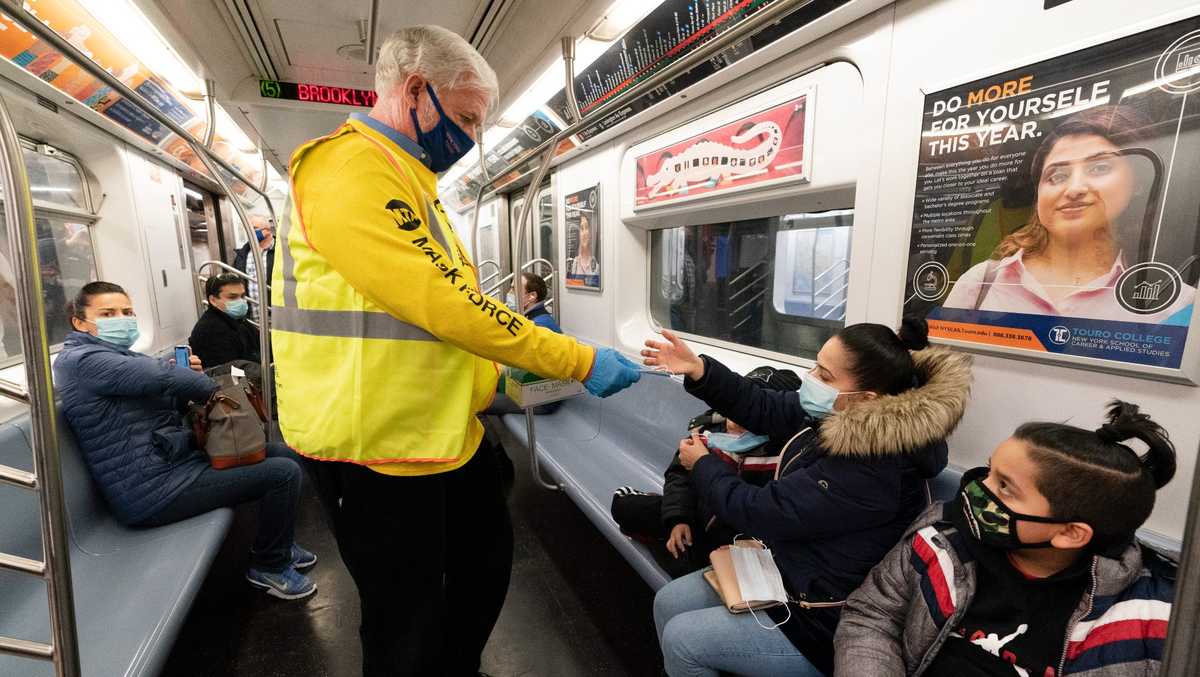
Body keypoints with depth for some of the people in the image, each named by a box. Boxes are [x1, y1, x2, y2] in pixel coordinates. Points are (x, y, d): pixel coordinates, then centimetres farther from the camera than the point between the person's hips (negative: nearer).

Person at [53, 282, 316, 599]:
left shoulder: (121, 356, 18)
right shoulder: (81, 360, -14)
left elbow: (163, 401, 22)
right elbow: (160, 374, -29)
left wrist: (183, 378, 1)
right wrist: (216, 389, -12)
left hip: (175, 457, 11)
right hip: (155, 488, -11)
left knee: (281, 453, 14)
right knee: (284, 473, -18)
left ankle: (280, 543, 25)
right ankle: (270, 566, 3)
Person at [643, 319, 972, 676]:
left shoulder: (869, 470, -34)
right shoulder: (832, 414, -9)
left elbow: (758, 511, -28)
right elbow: (763, 408, 0)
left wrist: (702, 465, -10)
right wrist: (698, 370, -14)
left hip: (821, 623, -8)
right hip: (785, 572, 8)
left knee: (681, 639, -7)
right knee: (668, 603, 8)